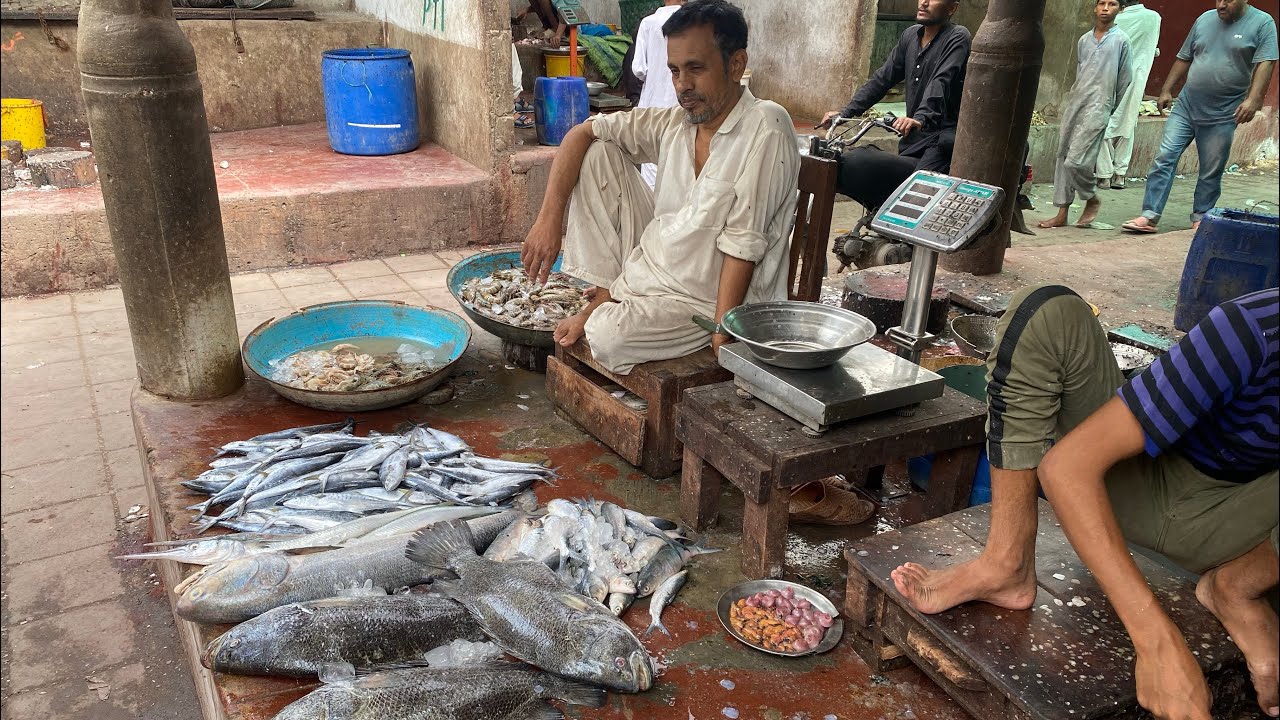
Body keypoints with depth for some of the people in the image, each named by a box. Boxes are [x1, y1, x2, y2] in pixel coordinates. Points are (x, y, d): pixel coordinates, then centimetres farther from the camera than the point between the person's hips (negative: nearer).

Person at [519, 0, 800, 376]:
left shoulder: (766, 127, -20)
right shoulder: (675, 122, -1)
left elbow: (743, 247, -24)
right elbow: (582, 132, 4)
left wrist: (721, 340, -25)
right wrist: (549, 219, -8)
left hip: (710, 299, -6)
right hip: (648, 263, 7)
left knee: (608, 335, -33)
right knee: (598, 152, -2)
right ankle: (606, 295, 1)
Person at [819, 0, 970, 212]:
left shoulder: (957, 37, -7)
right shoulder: (910, 35, 14)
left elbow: (940, 83, -24)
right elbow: (882, 78, 13)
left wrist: (920, 118, -42)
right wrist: (846, 112, 3)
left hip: (942, 138, -8)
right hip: (914, 139, 8)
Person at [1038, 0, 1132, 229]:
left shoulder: (1121, 40, -1)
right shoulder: (1083, 40, 13)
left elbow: (1125, 80, 4)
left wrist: (1107, 107, 10)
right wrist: (1077, 97, 18)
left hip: (1097, 107, -6)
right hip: (1074, 104, 6)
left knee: (1076, 161, -14)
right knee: (1063, 158, 4)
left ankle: (1092, 199, 13)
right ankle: (1062, 213, 11)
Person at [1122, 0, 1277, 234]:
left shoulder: (1262, 23, -2)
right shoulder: (1205, 19, 10)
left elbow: (1265, 63, -11)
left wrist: (1253, 99, -23)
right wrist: (1166, 90, 11)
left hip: (1221, 116, -3)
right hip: (1186, 107, 3)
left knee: (1211, 171, 5)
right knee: (1164, 158, -7)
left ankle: (1200, 218, 19)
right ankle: (1150, 216, -8)